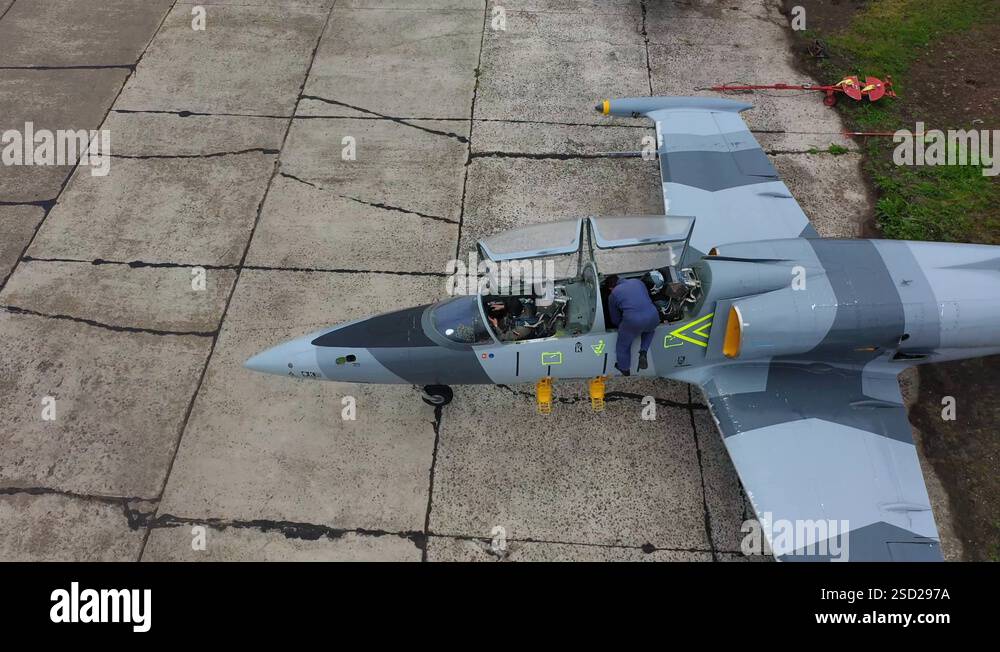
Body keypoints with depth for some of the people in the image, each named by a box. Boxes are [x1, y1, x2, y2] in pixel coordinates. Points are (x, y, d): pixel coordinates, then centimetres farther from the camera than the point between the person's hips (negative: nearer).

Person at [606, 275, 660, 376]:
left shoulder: (612, 295, 18)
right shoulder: (637, 281, 25)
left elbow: (615, 320, 23)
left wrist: (621, 325, 46)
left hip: (633, 321, -3)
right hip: (653, 316, 3)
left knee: (623, 346, 23)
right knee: (649, 329, 39)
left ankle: (624, 370, 37)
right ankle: (643, 352, 19)